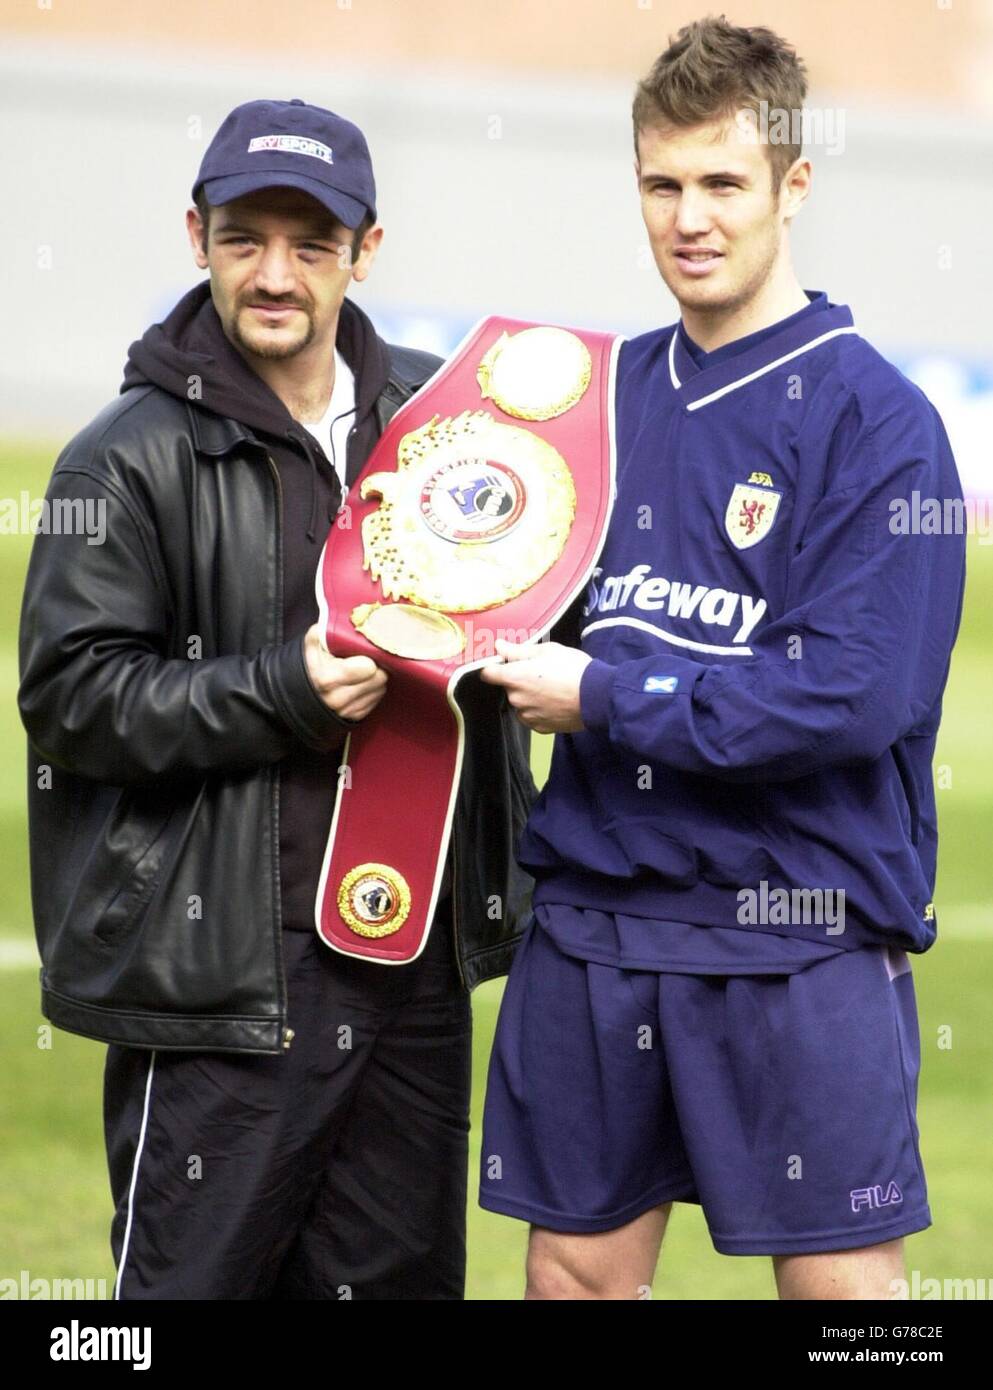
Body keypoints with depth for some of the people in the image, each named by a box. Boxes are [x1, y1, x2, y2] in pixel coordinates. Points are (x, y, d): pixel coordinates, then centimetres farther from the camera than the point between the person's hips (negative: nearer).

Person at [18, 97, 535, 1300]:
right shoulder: (132, 458, -7)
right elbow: (71, 695, -11)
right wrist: (283, 695, -20)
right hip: (223, 971, -5)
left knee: (405, 1275, 12)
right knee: (198, 1272, -3)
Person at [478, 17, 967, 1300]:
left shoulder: (873, 418, -9)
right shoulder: (607, 393, 10)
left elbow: (854, 693, -18)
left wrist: (606, 700, -14)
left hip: (801, 930, -6)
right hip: (594, 906, 6)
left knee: (840, 1279, -1)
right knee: (575, 1268, 12)